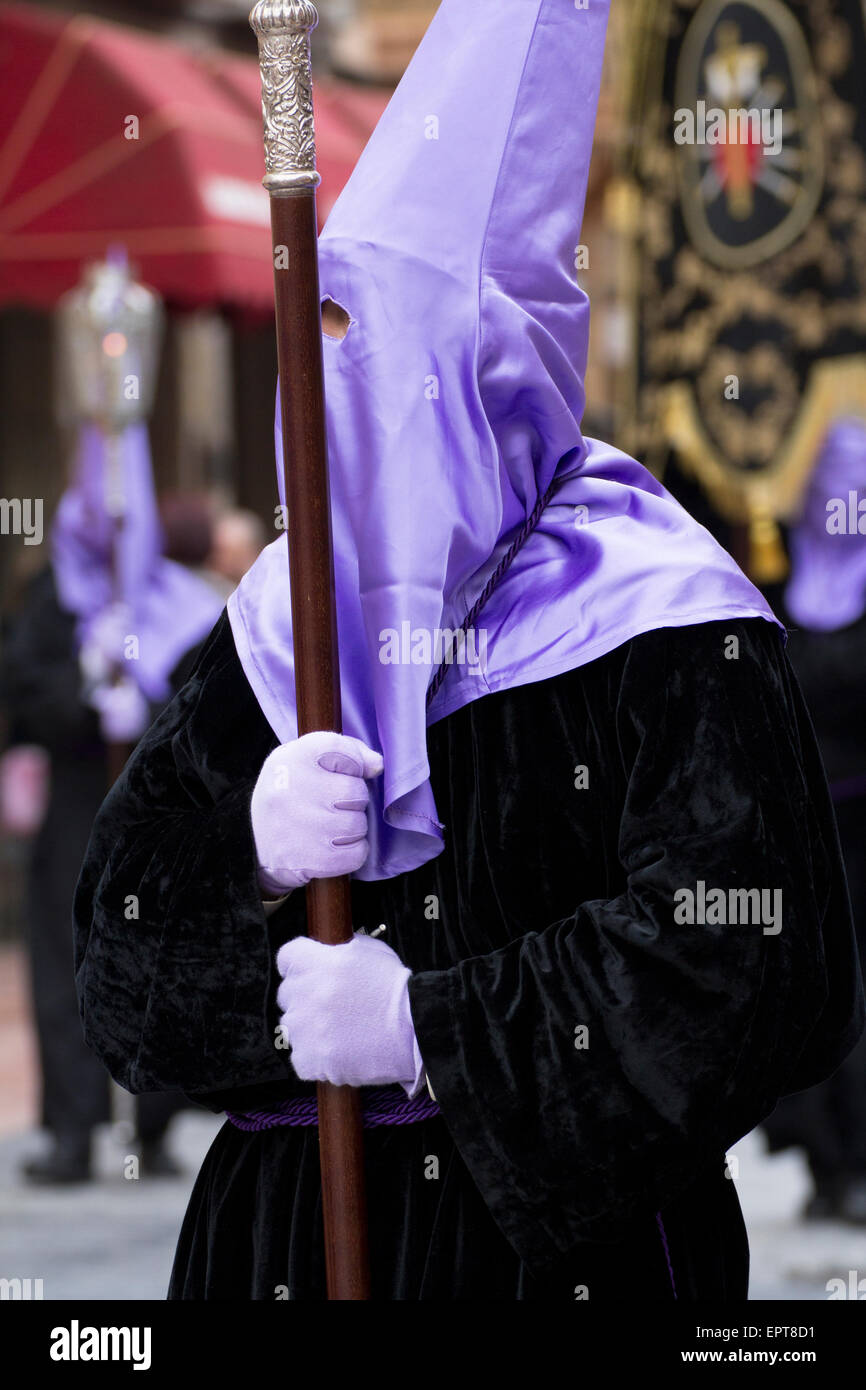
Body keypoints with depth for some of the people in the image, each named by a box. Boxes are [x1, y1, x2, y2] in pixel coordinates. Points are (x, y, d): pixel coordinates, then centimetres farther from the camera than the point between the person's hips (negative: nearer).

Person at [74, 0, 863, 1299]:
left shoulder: (654, 628, -11)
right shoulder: (280, 615, 7)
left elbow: (755, 971, -20)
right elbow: (121, 943, 7)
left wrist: (428, 1031, -18)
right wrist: (251, 861, -14)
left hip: (565, 1240, -5)